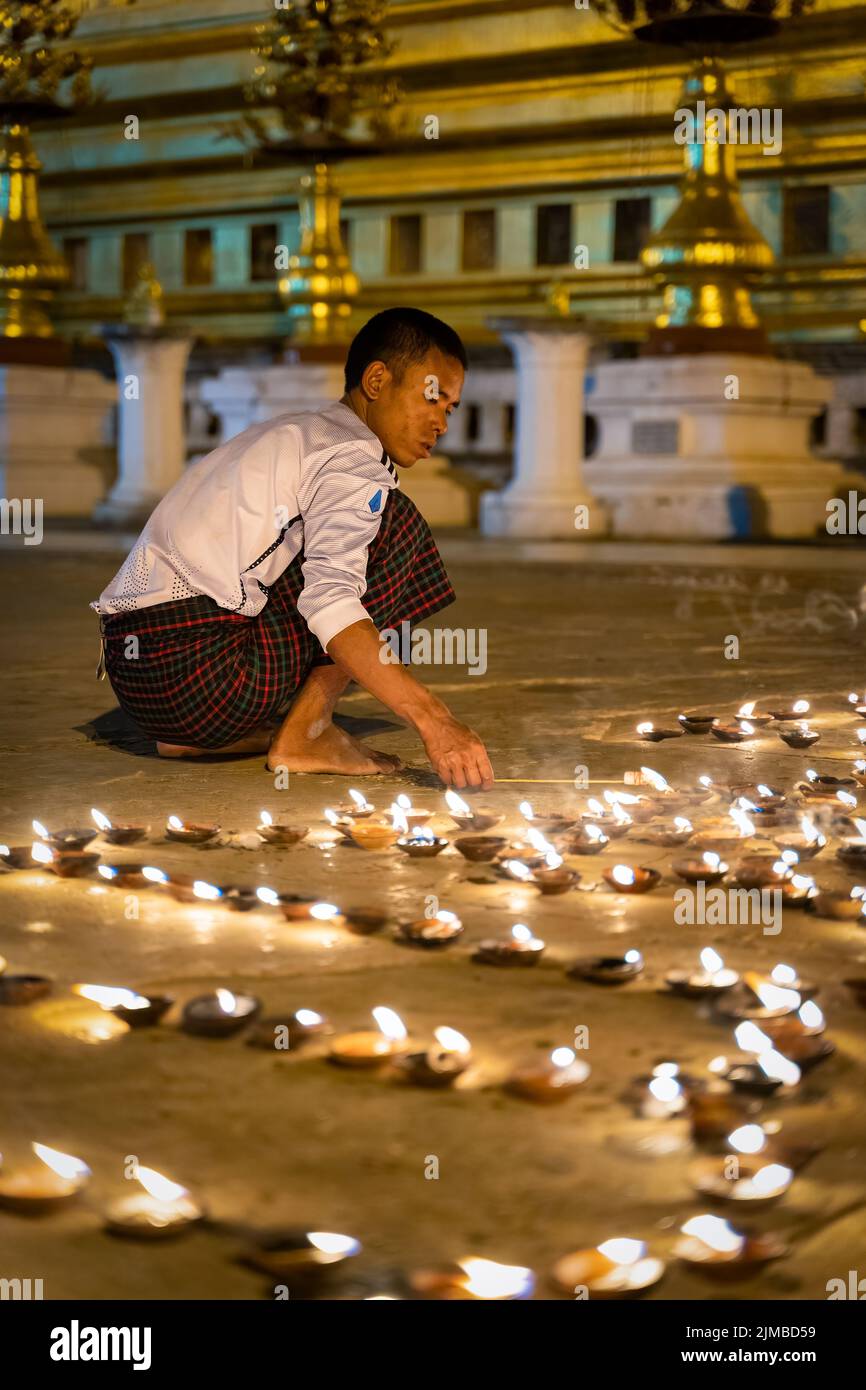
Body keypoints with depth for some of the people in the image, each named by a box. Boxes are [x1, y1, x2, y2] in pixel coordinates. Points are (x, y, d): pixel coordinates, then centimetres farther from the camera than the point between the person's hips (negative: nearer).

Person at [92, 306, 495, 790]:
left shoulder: (292, 435, 25)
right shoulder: (353, 459, -6)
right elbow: (330, 603, -23)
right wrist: (433, 718, -29)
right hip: (197, 671, -9)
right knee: (398, 524, -2)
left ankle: (191, 736, 14)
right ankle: (304, 734, -5)